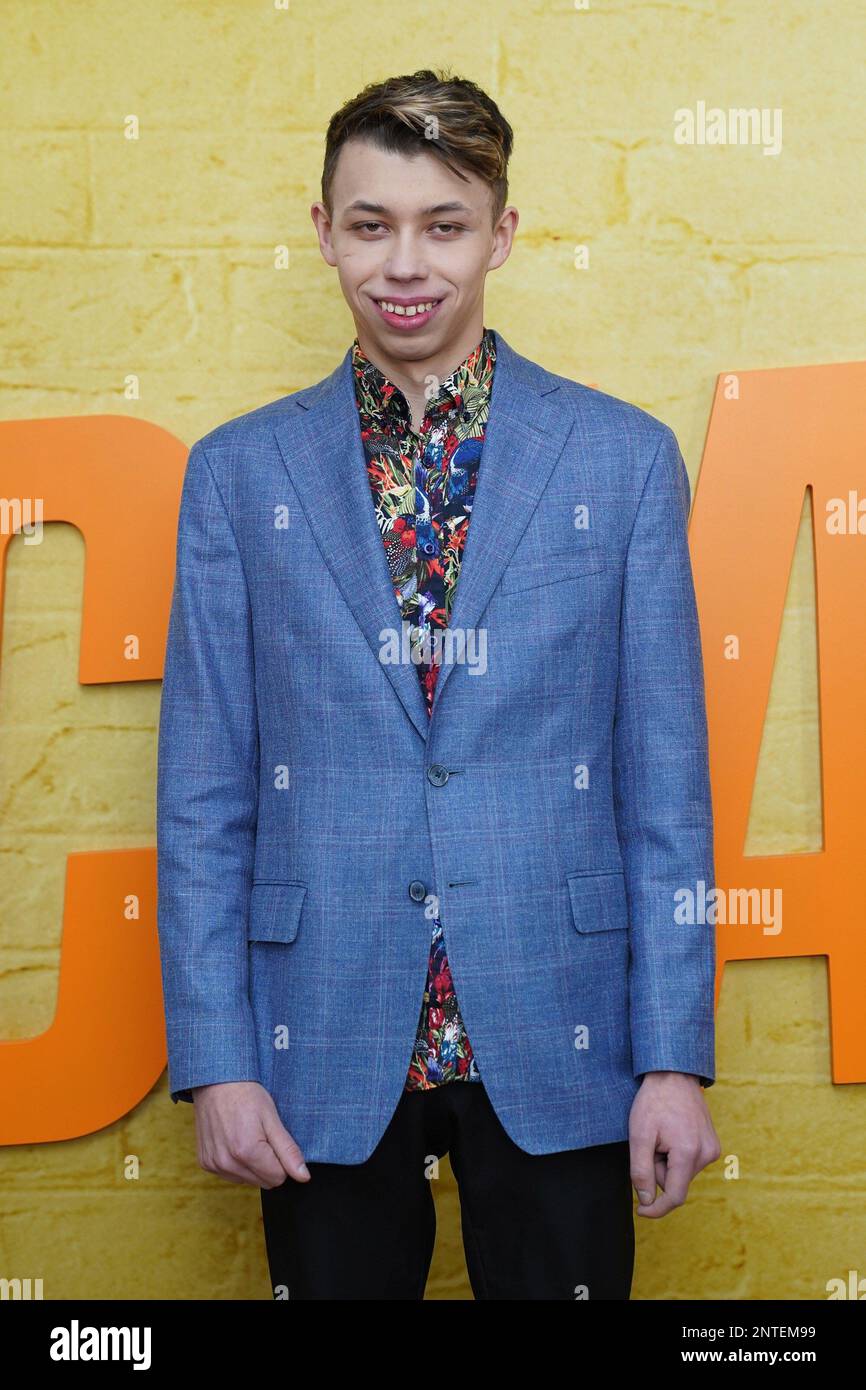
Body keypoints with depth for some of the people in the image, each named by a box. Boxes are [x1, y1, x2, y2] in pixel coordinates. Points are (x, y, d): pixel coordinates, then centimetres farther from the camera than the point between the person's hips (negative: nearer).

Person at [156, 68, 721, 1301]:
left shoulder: (624, 458, 2)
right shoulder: (239, 471, 4)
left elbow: (667, 784, 1)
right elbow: (202, 794, 3)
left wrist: (676, 1058, -3)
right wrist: (215, 1060, -3)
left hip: (556, 1049, 0)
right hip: (324, 1056, 1)